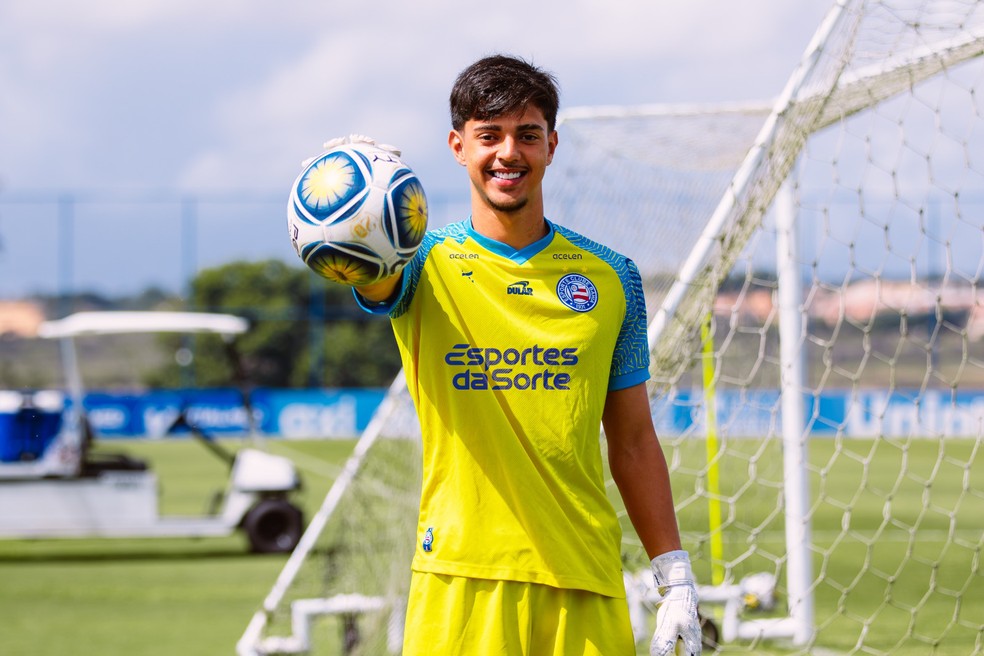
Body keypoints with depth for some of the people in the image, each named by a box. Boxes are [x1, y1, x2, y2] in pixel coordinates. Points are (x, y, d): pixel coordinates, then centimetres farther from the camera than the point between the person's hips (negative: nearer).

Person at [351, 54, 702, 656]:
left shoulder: (610, 278, 10)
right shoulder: (429, 266, 3)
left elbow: (634, 442, 13)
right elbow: (376, 277, -22)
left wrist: (677, 581, 8)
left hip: (585, 586, 2)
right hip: (460, 579, -2)